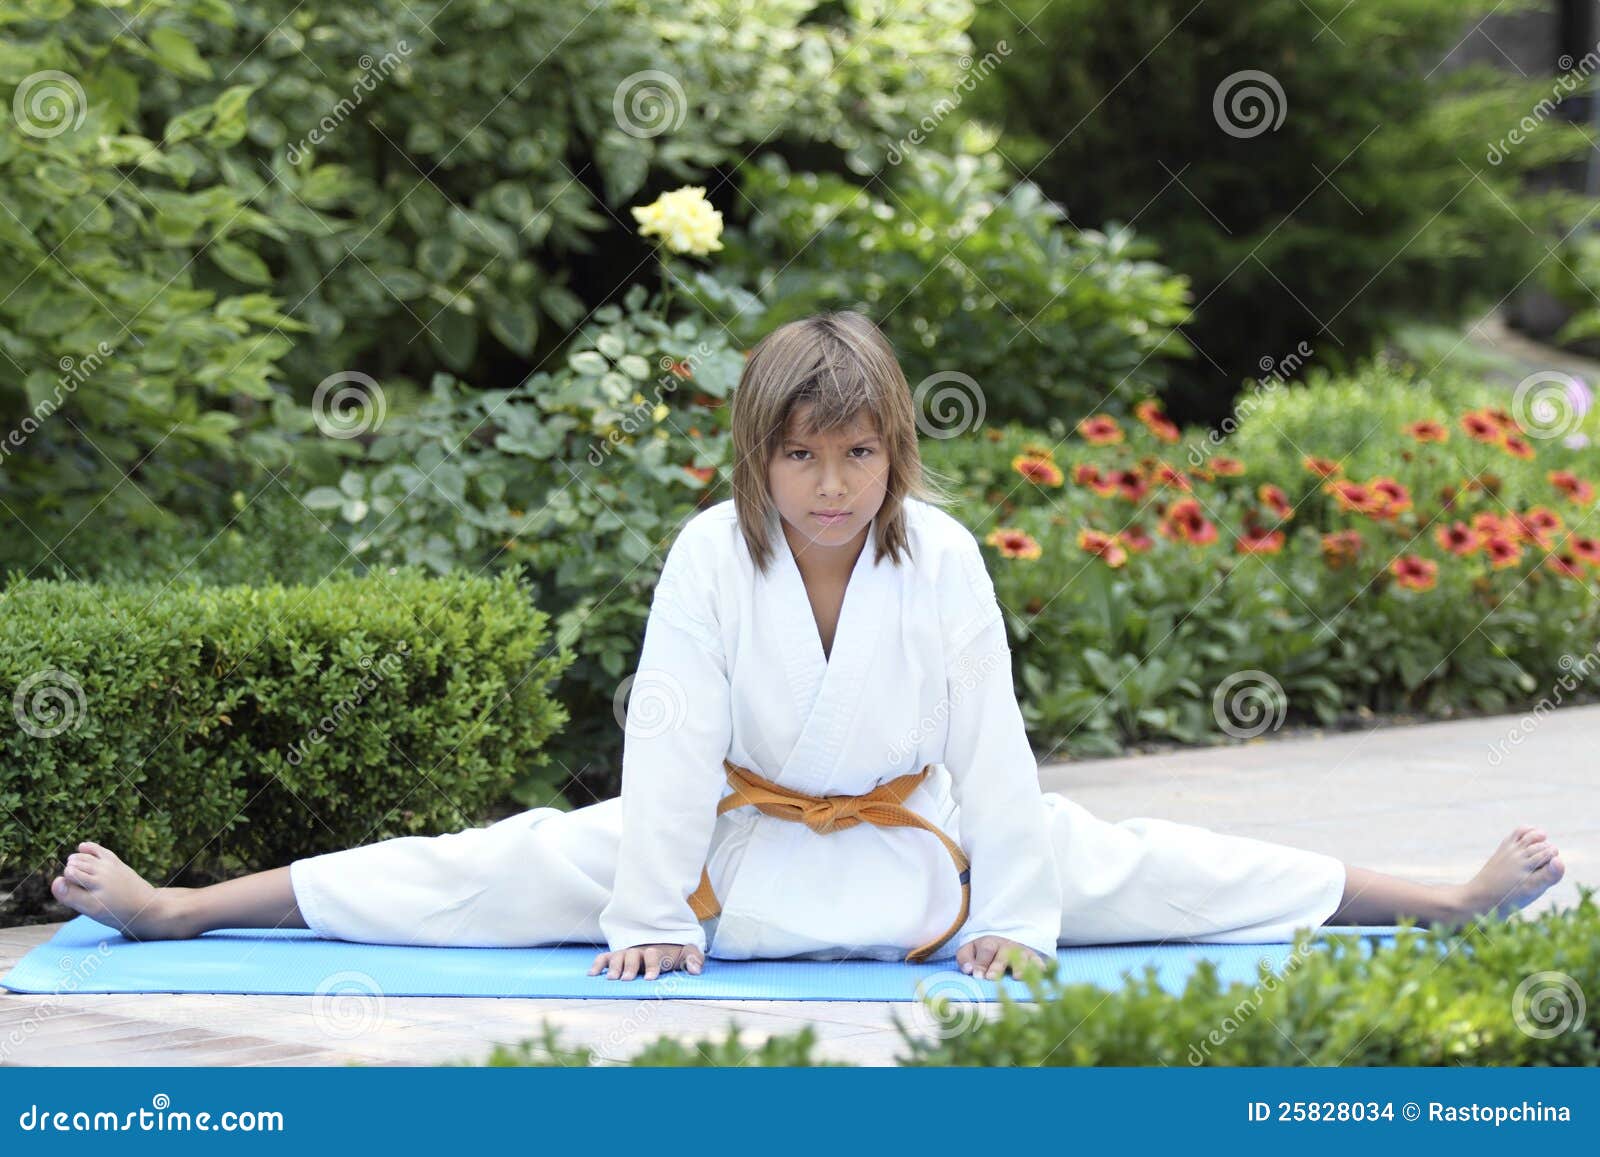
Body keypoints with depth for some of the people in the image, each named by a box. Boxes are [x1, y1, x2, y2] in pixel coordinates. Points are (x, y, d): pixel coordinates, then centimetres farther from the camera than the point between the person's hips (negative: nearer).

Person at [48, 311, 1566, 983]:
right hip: (739, 842, 0)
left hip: (918, 842, 1)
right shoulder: (712, 555, -19)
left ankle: (1449, 897, 4)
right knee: (511, 871, -7)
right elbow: (672, 743, -18)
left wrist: (1015, 916, -11)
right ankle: (169, 907, -6)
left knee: (1127, 866, -2)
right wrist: (644, 917, -18)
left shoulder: (941, 559, -18)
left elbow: (988, 742, -12)